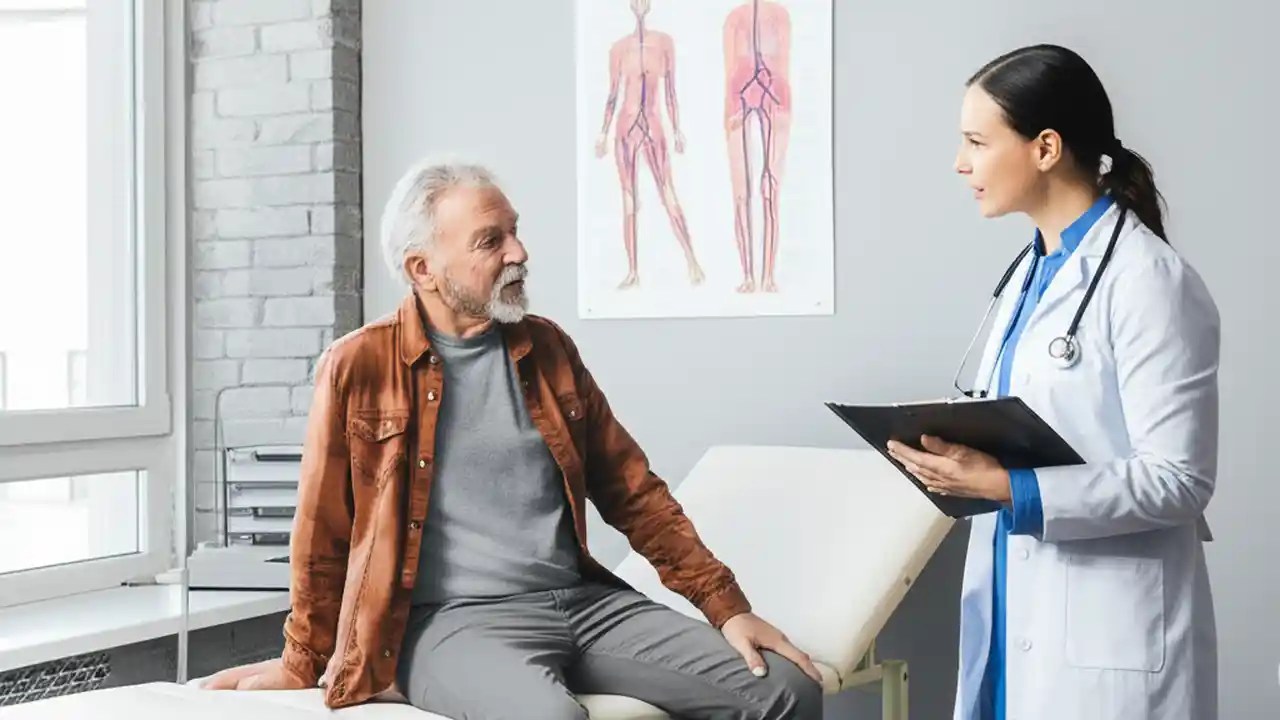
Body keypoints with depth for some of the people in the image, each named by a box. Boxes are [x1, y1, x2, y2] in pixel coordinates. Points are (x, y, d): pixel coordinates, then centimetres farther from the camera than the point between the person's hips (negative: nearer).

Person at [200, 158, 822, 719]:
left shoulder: (547, 348, 12)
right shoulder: (358, 368, 0)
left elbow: (632, 490, 14)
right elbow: (324, 534, 8)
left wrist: (725, 606, 7)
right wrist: (302, 664, 14)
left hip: (585, 600, 5)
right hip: (453, 619, -4)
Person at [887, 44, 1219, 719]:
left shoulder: (1149, 281, -15)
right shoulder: (1032, 272, 10)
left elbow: (1178, 479, -18)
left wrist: (1009, 487, -25)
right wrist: (952, 452, 0)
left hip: (1106, 635, -7)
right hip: (1015, 606, 8)